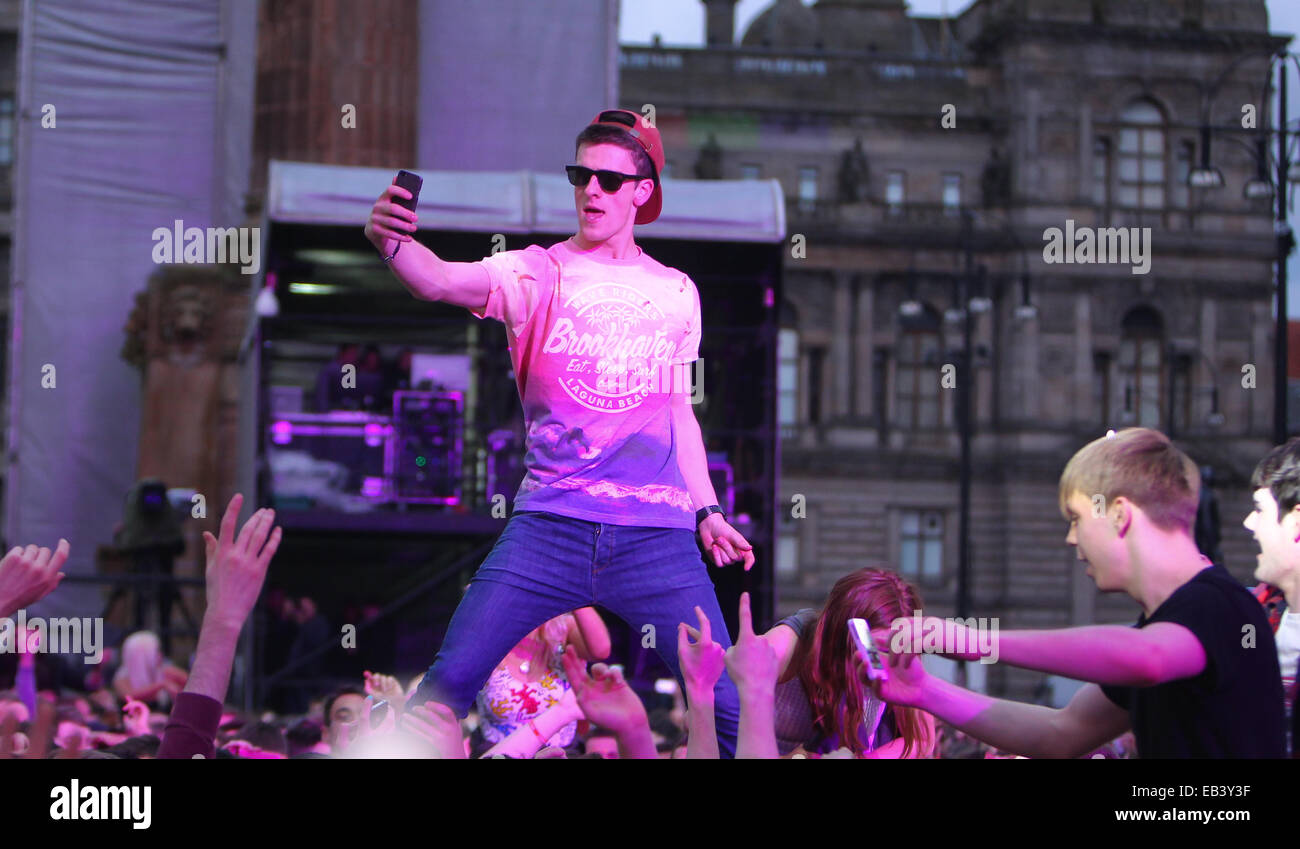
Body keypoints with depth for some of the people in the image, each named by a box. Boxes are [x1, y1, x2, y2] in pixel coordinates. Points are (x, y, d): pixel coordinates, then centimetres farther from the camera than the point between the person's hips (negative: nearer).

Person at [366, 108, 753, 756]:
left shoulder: (676, 293, 14)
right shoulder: (537, 273, 3)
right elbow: (442, 282, -17)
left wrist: (708, 511, 19)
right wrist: (392, 243, -37)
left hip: (659, 537, 2)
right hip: (551, 527, -2)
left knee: (734, 708, -4)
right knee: (447, 685, -12)